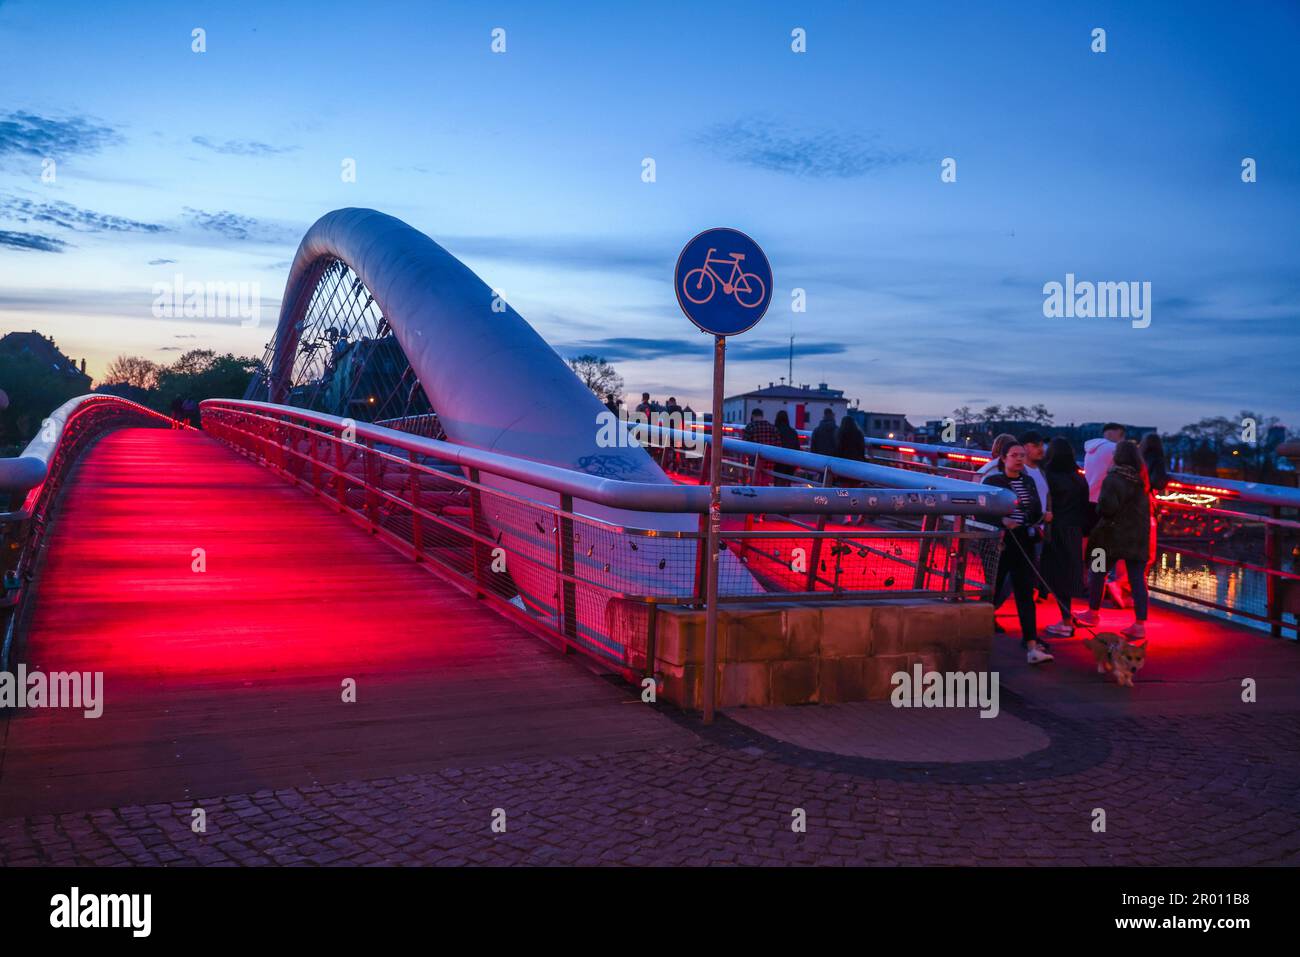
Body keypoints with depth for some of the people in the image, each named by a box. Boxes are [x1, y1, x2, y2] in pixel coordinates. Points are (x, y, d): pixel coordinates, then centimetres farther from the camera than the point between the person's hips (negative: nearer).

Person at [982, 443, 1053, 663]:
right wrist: (1001, 521, -21)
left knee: (1026, 594, -2)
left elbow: (1037, 511, 14)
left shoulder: (1029, 482, 14)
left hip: (1024, 543, 4)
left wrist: (1037, 521, -8)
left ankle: (1032, 646, -7)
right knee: (992, 589, 5)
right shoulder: (993, 480, -1)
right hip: (1000, 541, -4)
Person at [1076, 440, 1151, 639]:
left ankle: (1093, 614, 24)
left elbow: (1107, 507, -21)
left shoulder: (1113, 479, -14)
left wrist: (1099, 511, -3)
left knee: (1098, 573, 13)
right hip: (1138, 536, 5)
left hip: (1114, 534, -5)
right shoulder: (1142, 479, 6)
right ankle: (1140, 624, 0)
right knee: (1137, 579, 3)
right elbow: (1147, 508, 13)